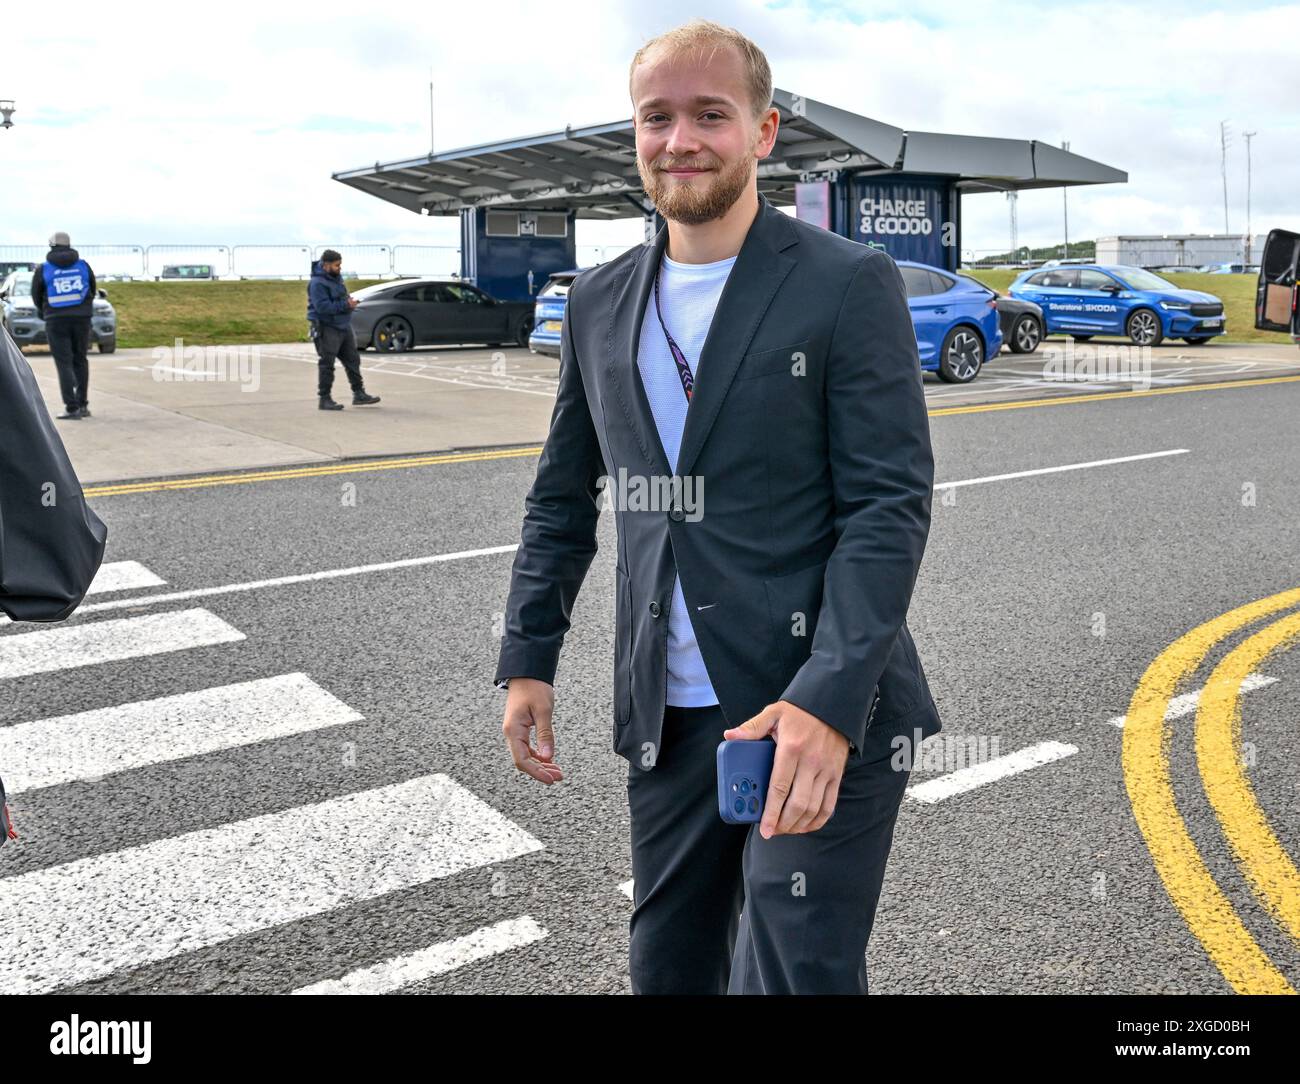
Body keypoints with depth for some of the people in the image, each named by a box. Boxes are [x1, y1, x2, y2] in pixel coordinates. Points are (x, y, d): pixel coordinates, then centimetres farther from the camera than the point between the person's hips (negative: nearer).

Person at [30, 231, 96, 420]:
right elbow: (92, 290, 11)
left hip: (56, 320, -2)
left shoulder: (43, 269, -1)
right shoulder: (83, 265, 4)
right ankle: (83, 404, 14)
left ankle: (72, 408, -10)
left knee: (64, 363, -2)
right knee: (80, 360, 13)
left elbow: (36, 297, 5)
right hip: (81, 318, 2)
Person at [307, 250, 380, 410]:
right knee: (327, 365, -3)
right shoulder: (317, 283, -18)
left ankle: (359, 394, 19)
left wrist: (349, 301, 4)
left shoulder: (336, 276, 10)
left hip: (343, 326, 9)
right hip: (327, 329, -9)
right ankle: (324, 399, 3)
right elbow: (323, 306, -26)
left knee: (352, 360, 11)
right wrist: (346, 305, -24)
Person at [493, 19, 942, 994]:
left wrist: (827, 700, -22)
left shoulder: (850, 284, -7)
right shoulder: (598, 303, 9)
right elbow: (563, 498, 16)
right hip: (668, 721, 5)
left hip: (825, 719, -5)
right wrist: (528, 658, 9)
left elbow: (892, 504, -12)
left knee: (796, 973, -1)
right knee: (668, 970, 19)